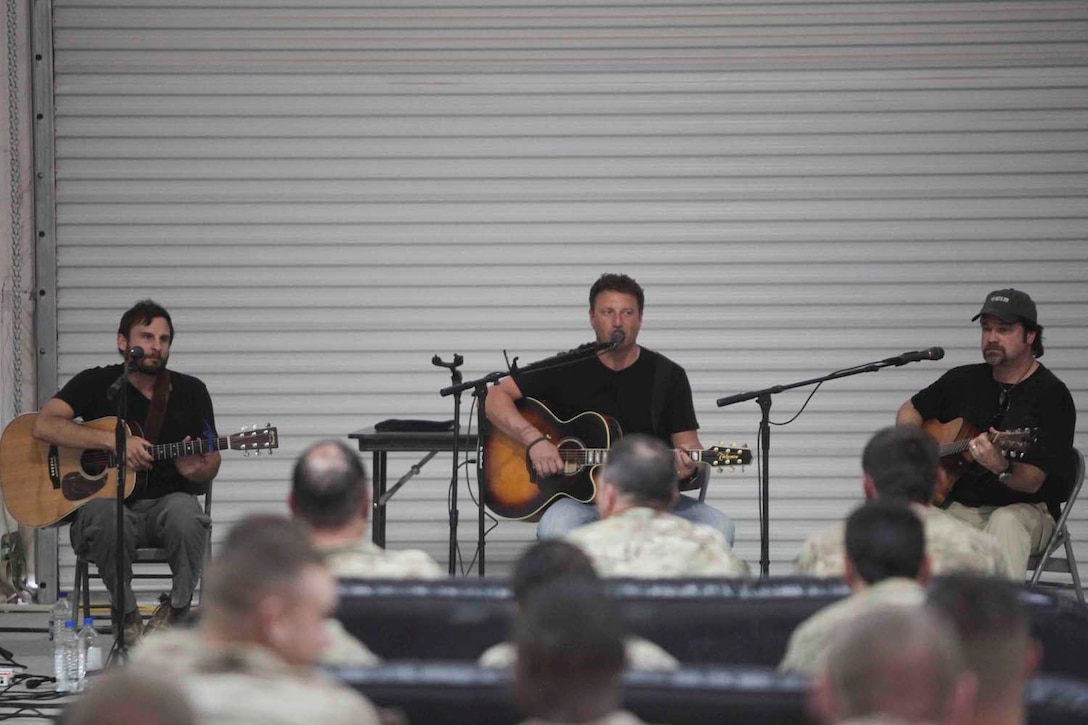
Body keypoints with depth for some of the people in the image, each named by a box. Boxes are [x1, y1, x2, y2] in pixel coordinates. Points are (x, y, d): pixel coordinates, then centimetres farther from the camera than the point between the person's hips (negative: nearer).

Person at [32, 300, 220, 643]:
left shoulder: (190, 392, 10)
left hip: (164, 504, 1)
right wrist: (113, 441, -22)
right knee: (102, 513, -39)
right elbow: (44, 425, -12)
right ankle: (128, 616, -18)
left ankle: (176, 609, -14)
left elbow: (211, 462, 13)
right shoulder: (97, 383, 4)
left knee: (184, 510, -36)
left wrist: (196, 471, -14)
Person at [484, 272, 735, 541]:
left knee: (719, 527, -25)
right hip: (582, 498, -2)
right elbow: (494, 398, 2)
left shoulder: (668, 376, 8)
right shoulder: (568, 370, 4)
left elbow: (688, 443, 7)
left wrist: (689, 467, -19)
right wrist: (535, 440, -14)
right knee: (554, 529, -38)